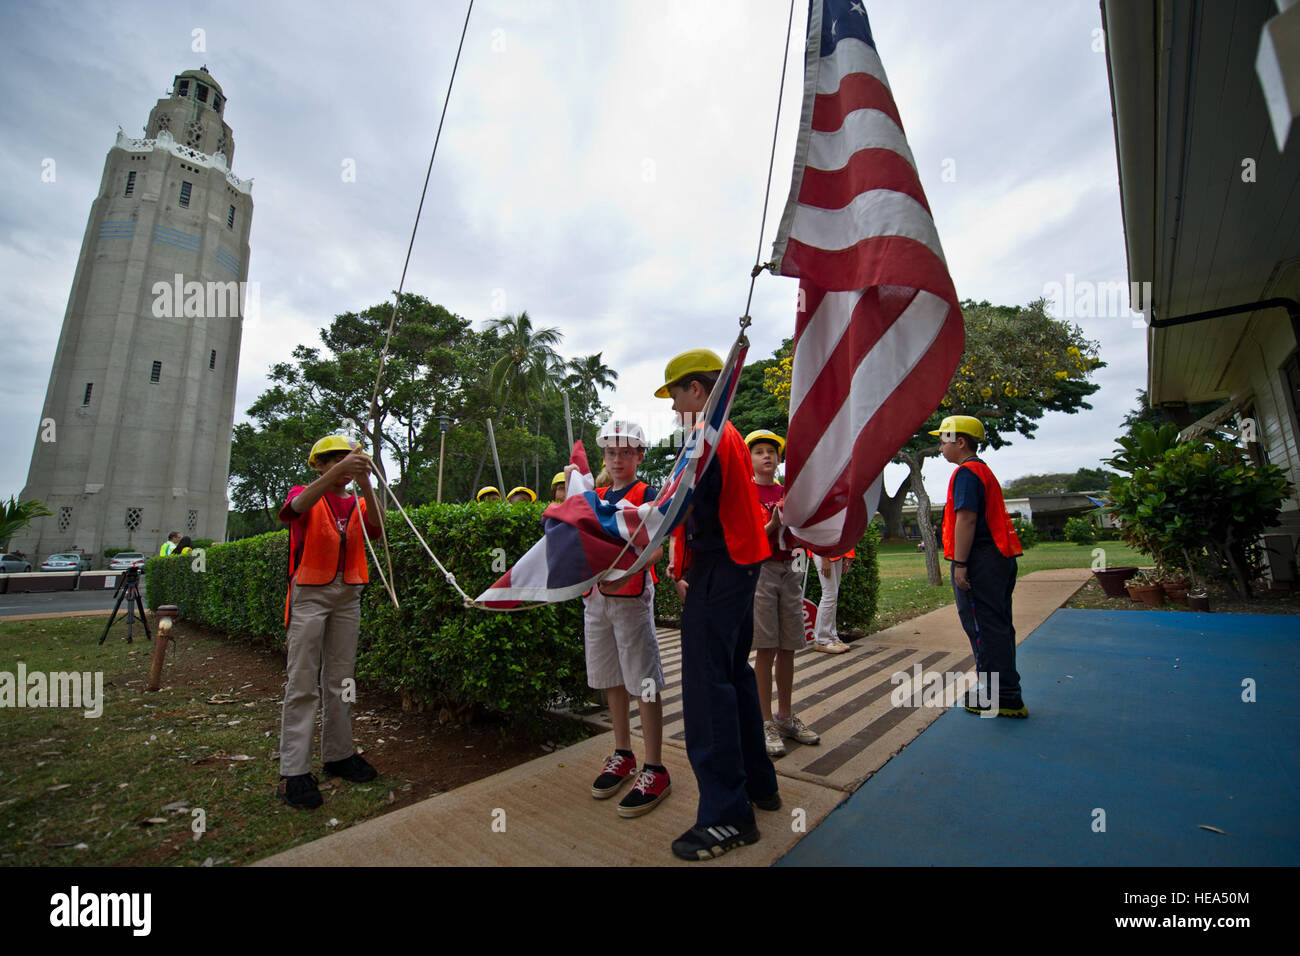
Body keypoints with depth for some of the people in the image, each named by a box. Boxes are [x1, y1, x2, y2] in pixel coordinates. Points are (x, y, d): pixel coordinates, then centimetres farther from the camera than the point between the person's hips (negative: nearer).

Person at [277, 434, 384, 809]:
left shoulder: (357, 504, 12)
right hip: (310, 592, -4)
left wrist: (365, 484, -22)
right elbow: (298, 507, -23)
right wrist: (338, 471, -37)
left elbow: (376, 528, -9)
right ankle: (293, 771, 2)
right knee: (303, 683, -4)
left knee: (339, 680, 10)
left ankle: (338, 754, 20)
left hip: (347, 595, 4)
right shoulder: (305, 494, 3)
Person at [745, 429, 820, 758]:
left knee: (788, 649, 11)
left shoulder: (787, 493, 12)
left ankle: (785, 717, 25)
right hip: (759, 571, -5)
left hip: (789, 571, 5)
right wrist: (772, 526, -23)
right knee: (766, 650, -1)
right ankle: (766, 723, 12)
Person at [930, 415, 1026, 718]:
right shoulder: (984, 470, 21)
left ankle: (1002, 699, 2)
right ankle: (1006, 696, 26)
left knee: (984, 629, -4)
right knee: (997, 627, 16)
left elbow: (966, 519, -21)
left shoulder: (966, 472, -11)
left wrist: (960, 564, -21)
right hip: (1001, 557, 11)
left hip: (979, 558, -11)